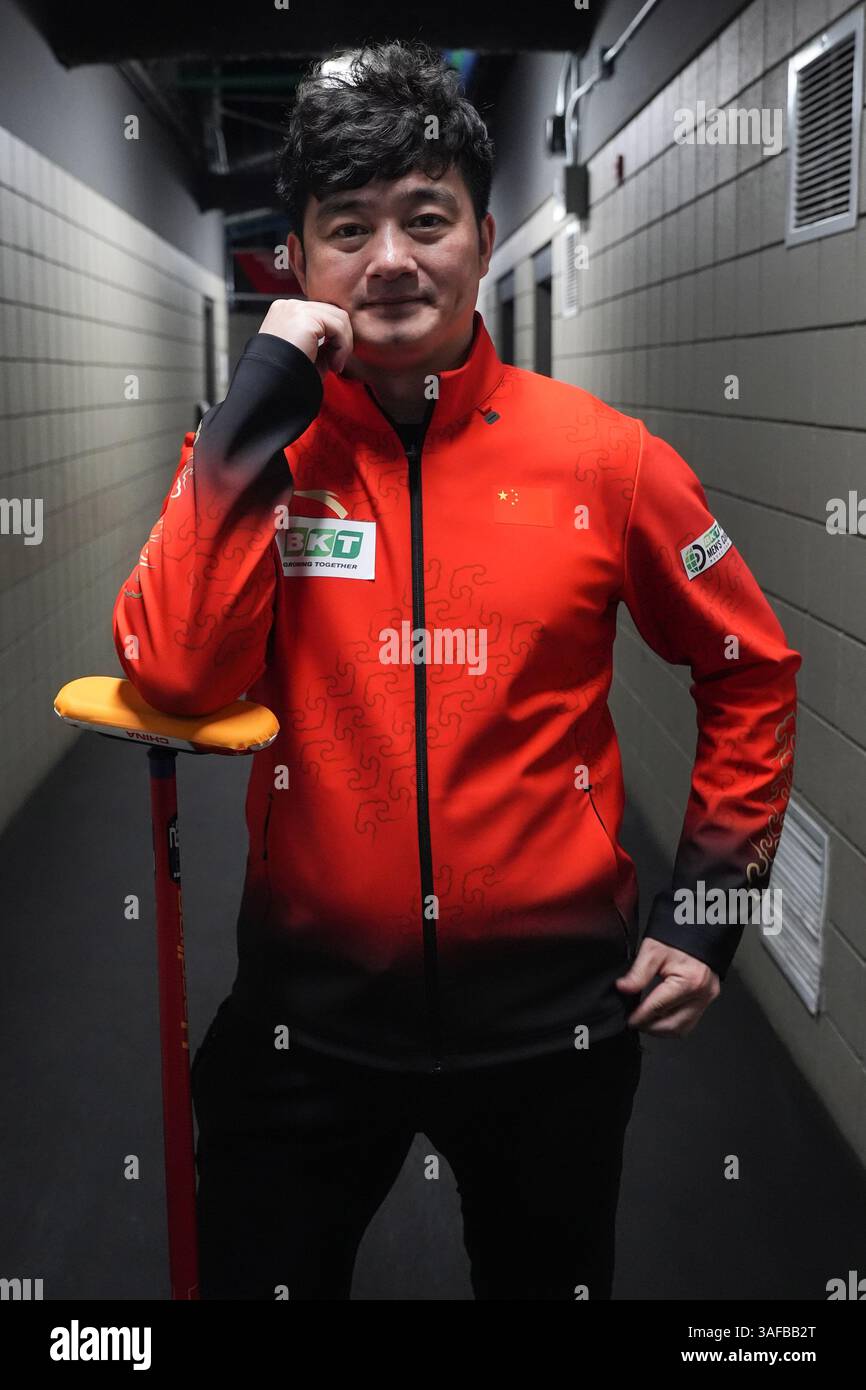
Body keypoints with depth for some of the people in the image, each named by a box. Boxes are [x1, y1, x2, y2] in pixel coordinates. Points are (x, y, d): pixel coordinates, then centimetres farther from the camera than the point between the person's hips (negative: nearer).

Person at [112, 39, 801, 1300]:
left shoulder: (605, 456, -7)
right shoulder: (256, 447, -4)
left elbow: (751, 675, 4)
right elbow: (175, 676, -20)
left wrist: (712, 899, 0)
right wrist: (263, 403, -20)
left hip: (554, 1012, 1)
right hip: (310, 1006, 0)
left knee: (551, 1280, 23)